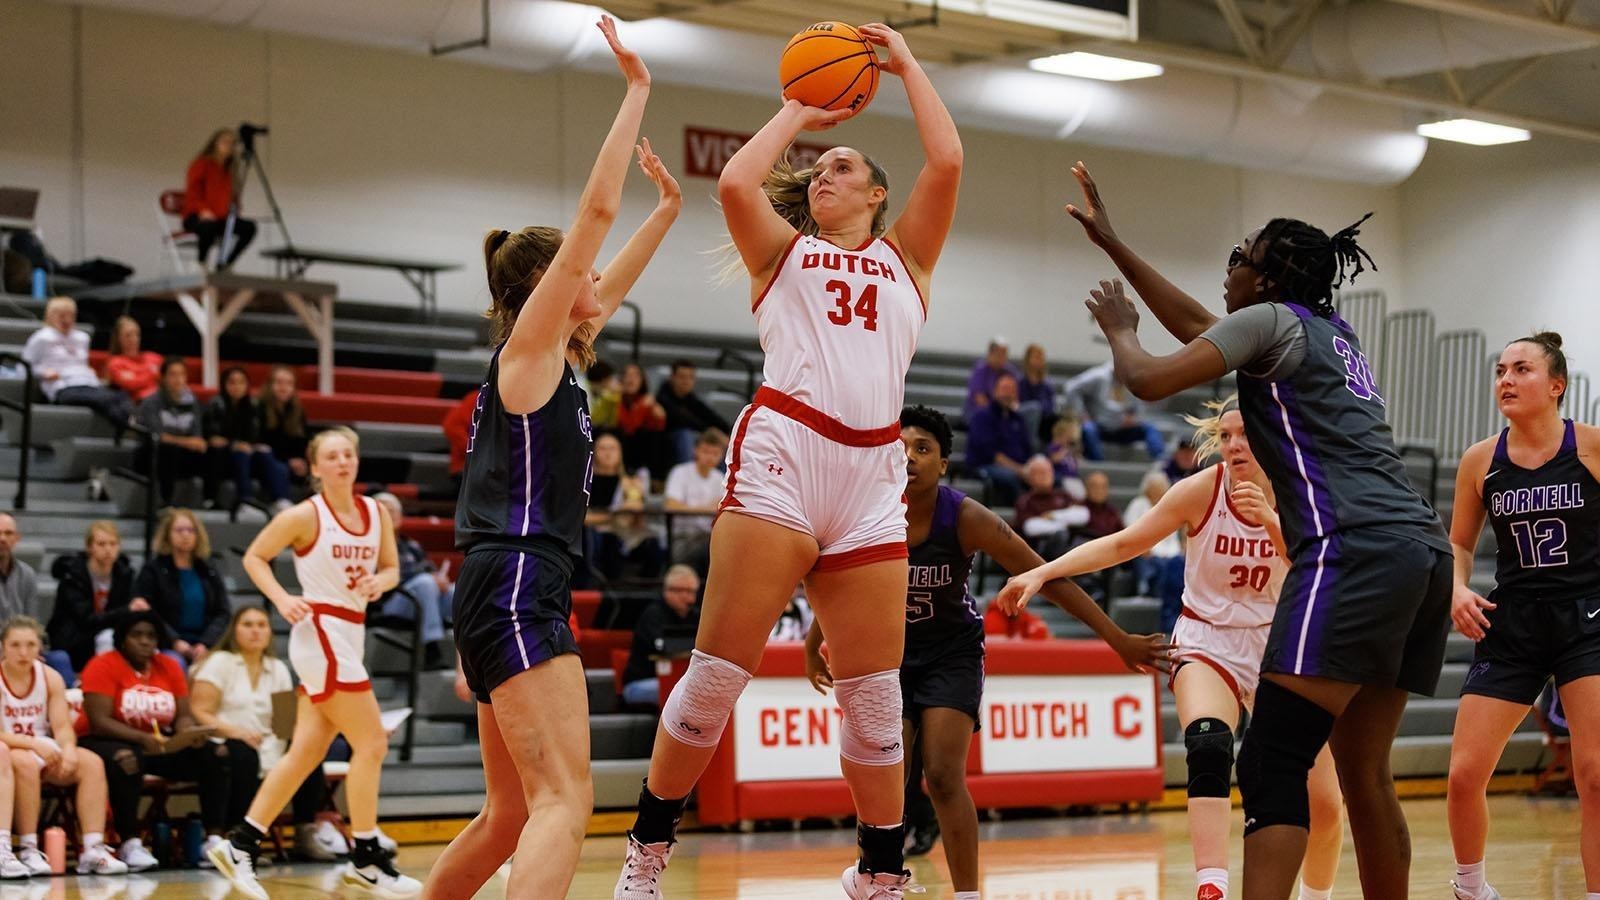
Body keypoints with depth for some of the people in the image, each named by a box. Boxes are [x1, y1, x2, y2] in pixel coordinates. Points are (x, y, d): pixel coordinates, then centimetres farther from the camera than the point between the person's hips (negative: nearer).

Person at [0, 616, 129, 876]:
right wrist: (34, 744, -32)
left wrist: (68, 748, -26)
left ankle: (93, 849, -26)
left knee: (92, 763, -19)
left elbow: (63, 726, -3)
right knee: (26, 762, -38)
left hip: (44, 752, 5)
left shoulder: (50, 677, 2)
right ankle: (28, 851, -32)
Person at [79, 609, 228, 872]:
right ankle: (130, 845, -35)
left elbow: (183, 716, 3)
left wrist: (189, 732, -22)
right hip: (114, 742, -6)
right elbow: (99, 721, -20)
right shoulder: (104, 666, -11)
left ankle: (214, 840, -17)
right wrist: (143, 738, -33)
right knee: (125, 759, -40)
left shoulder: (169, 666, 5)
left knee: (215, 755, -14)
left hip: (160, 744, 6)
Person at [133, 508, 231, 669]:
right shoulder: (152, 570, 8)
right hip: (169, 647, -3)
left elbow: (222, 613, 9)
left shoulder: (209, 572, 17)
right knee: (176, 663, -35)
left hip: (204, 647, 3)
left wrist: (206, 644, -9)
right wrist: (175, 642, -15)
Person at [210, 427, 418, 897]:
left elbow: (391, 567, 16)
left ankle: (240, 844, 14)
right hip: (321, 632, -7)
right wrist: (282, 599, -15)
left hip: (350, 634, 7)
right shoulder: (306, 515, -9)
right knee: (371, 743, -8)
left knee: (306, 752, 8)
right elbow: (255, 557, -2)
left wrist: (381, 581, -7)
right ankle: (366, 858, 1)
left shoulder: (376, 512, 8)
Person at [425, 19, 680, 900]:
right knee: (564, 801, -21)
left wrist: (668, 208, 40)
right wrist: (636, 92, -4)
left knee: (511, 814, 16)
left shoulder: (553, 356, 19)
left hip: (515, 594, 10)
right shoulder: (527, 344, -3)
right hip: (516, 587, -10)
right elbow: (594, 211, -8)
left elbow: (610, 286, 37)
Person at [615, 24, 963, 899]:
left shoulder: (905, 254, 25)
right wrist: (795, 112, 15)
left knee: (875, 697, 2)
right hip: (780, 453, -2)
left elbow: (946, 162, 11)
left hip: (872, 474, 2)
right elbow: (735, 184, 1)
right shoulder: (782, 250, 21)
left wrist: (907, 63, 21)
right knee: (719, 669, -7)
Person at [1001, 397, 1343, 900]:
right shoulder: (1204, 490, -14)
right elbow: (1124, 543, -9)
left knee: (1323, 804, -1)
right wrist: (1043, 572, -18)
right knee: (1208, 748, -34)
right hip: (1207, 643, -2)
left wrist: (1270, 520, -38)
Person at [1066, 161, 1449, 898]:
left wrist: (1117, 328, 20)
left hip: (1355, 552, -9)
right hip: (1426, 552, 9)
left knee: (1271, 765, -14)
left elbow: (1149, 380, -3)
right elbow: (1201, 329, 39)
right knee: (1364, 774, 13)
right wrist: (1110, 242, 43)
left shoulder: (1271, 320, 4)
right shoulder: (1334, 333, 28)